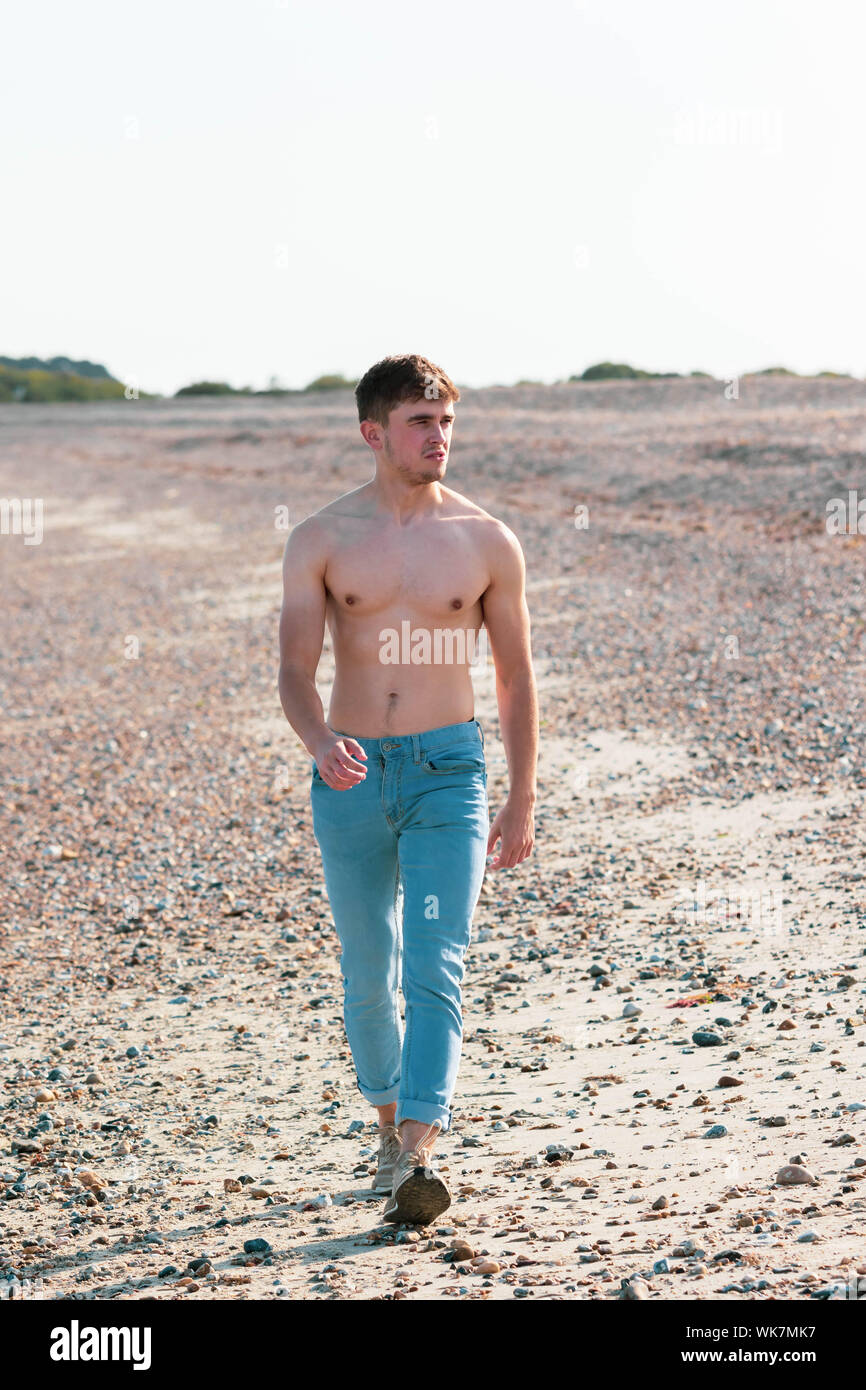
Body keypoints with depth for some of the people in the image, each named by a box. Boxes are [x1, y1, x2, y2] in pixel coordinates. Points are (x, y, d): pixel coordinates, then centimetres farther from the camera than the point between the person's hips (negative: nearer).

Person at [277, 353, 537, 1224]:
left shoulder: (487, 544, 2)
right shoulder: (321, 541, 0)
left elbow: (516, 678, 9)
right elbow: (294, 670, -6)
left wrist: (521, 805, 7)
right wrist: (318, 739, -28)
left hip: (448, 768, -1)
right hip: (352, 774, 1)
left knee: (436, 966, -14)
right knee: (368, 973, 11)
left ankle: (418, 1157, -19)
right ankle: (391, 1118, 33)